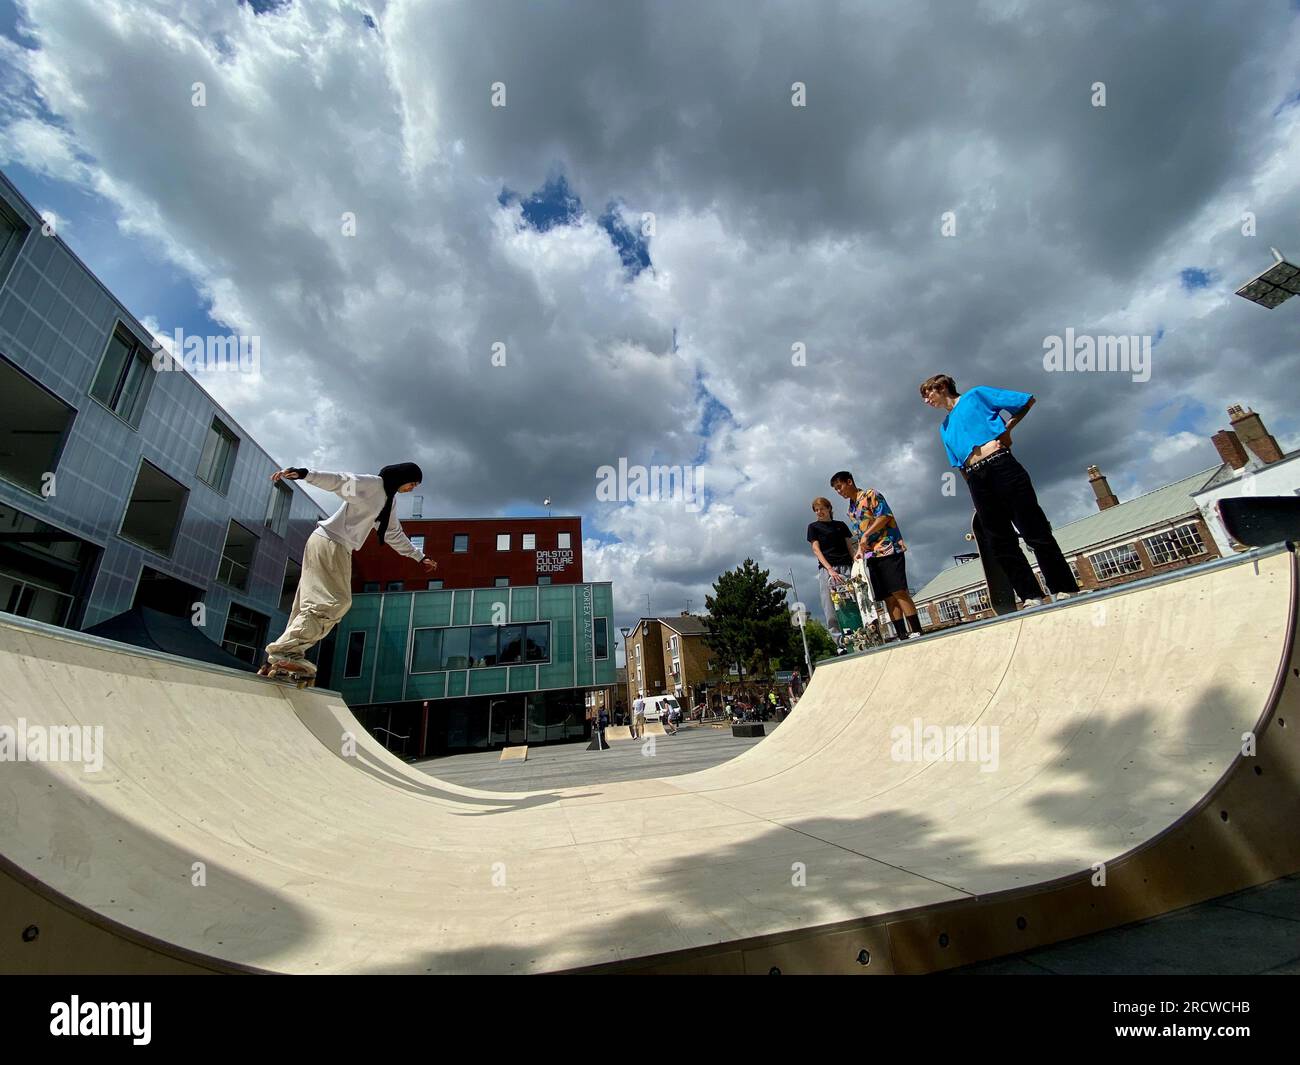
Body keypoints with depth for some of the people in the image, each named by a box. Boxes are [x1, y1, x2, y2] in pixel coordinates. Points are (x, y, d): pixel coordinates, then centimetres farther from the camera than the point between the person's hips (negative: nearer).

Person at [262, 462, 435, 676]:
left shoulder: (387, 502, 22)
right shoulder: (371, 483, -4)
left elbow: (395, 536, 29)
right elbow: (337, 480, -19)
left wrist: (420, 557, 31)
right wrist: (303, 473, -35)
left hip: (340, 548, 9)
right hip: (329, 542, -9)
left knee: (315, 602, 4)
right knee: (333, 601, -16)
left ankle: (283, 656, 4)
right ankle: (284, 651, -16)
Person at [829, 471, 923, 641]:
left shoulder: (870, 495, 0)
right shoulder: (851, 509, 22)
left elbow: (884, 516, -12)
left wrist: (866, 535, -14)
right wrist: (859, 550, 6)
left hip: (888, 549, -7)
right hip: (872, 556, 7)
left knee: (898, 591, -13)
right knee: (888, 596, 2)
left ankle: (916, 631, -11)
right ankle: (902, 635, 3)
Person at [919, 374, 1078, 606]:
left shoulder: (976, 395, 12)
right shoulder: (944, 428, 25)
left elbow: (1027, 401, 11)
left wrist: (1007, 428, 2)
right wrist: (975, 493, 12)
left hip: (1001, 465, -5)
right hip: (976, 480, 5)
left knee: (1035, 531, -7)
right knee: (1002, 542, -2)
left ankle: (1065, 590, -1)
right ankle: (1032, 597, 1)